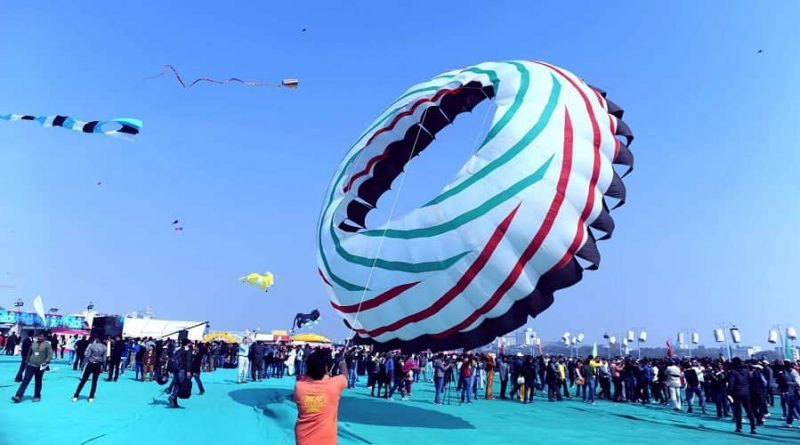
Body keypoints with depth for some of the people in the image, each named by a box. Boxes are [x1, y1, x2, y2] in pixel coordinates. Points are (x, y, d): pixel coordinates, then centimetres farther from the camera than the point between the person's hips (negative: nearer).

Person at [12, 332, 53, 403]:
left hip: (40, 366, -3)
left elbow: (50, 355, -9)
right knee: (25, 380, -1)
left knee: (38, 382, 8)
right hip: (30, 365, 3)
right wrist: (26, 362, 18)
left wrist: (46, 362, -21)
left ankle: (37, 396, 19)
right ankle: (18, 396, -2)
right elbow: (29, 353, 18)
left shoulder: (47, 344, -5)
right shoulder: (33, 343, 8)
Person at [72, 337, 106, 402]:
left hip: (90, 364, -2)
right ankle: (91, 397, 12)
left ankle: (75, 396, 12)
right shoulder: (104, 347, 2)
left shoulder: (91, 345, -7)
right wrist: (102, 367, 11)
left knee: (83, 381, 7)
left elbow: (87, 355, -13)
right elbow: (104, 358, 3)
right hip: (98, 365, 2)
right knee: (94, 381, 10)